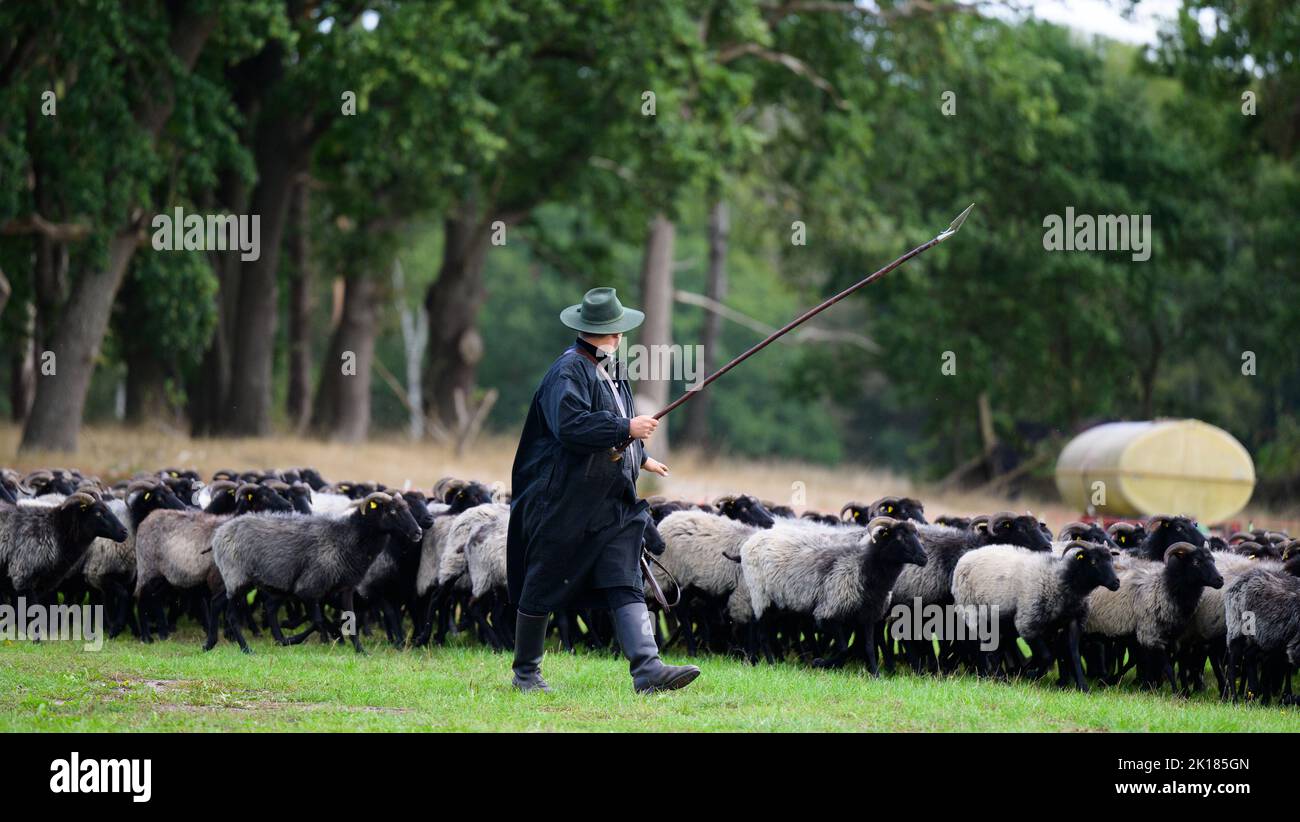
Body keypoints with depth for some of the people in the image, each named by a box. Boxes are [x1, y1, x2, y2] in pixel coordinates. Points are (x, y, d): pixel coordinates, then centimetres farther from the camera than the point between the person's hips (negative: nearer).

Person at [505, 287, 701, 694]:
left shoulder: (610, 371, 18)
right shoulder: (570, 371, -13)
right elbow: (570, 426, -27)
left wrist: (641, 457, 44)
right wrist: (627, 430, -22)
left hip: (611, 503, 8)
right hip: (563, 503, -8)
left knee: (626, 585, -6)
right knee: (543, 587, 4)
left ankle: (648, 669, -17)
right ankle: (525, 670, 19)